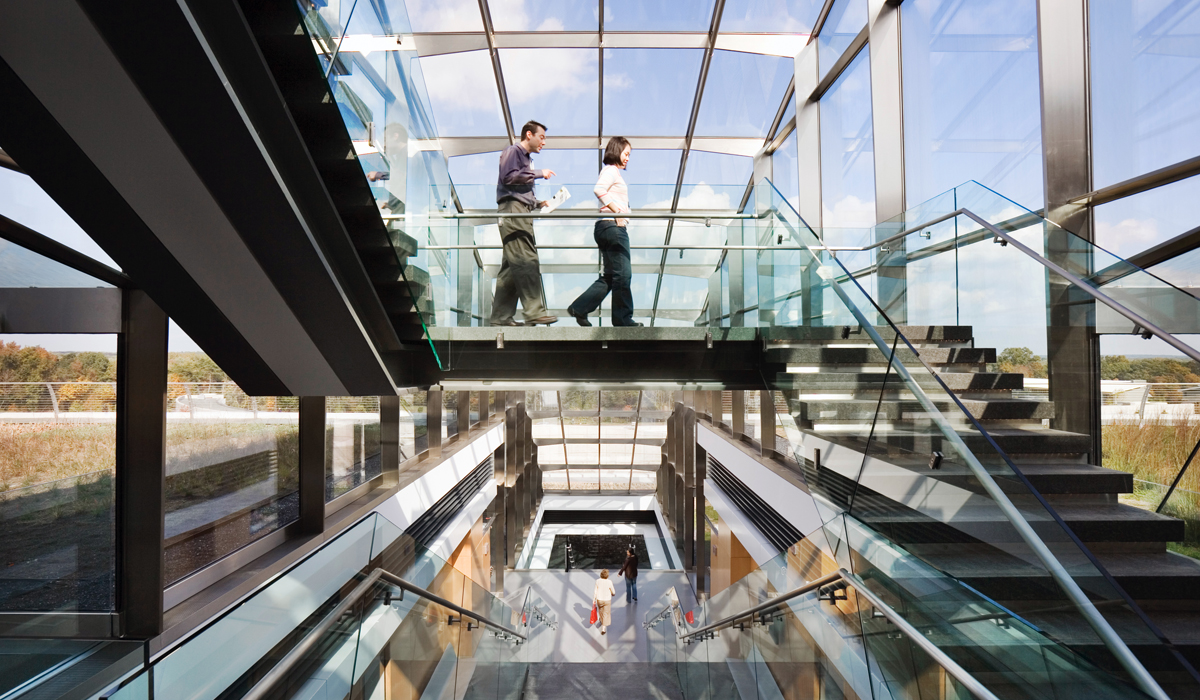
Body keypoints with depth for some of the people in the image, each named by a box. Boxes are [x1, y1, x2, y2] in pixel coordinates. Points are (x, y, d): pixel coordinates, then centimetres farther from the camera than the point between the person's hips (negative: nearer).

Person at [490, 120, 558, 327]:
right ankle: (534, 312, -20)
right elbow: (508, 176, -15)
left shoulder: (526, 159, 30)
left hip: (521, 213, 9)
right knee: (527, 261, -16)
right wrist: (538, 174, -8)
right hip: (512, 210, -9)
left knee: (512, 267, 5)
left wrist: (539, 204, 13)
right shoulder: (512, 151, 3)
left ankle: (500, 316, 5)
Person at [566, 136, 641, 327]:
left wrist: (620, 211, 11)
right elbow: (599, 189, -22)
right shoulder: (611, 170, -5)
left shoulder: (614, 172, 25)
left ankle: (579, 308, 10)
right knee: (623, 274, -5)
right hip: (613, 226, -10)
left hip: (608, 227, 10)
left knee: (610, 276, 11)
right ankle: (623, 319, 1)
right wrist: (617, 210, -21)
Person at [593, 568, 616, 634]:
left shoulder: (597, 581, -16)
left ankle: (601, 620, 56)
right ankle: (603, 628, 7)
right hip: (607, 600, -3)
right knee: (606, 613, 11)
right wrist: (613, 594, 14)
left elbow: (595, 591, -7)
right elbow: (613, 592, -9)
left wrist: (594, 600, 3)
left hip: (599, 600, 3)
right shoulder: (609, 582, -23)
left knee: (601, 610, 30)